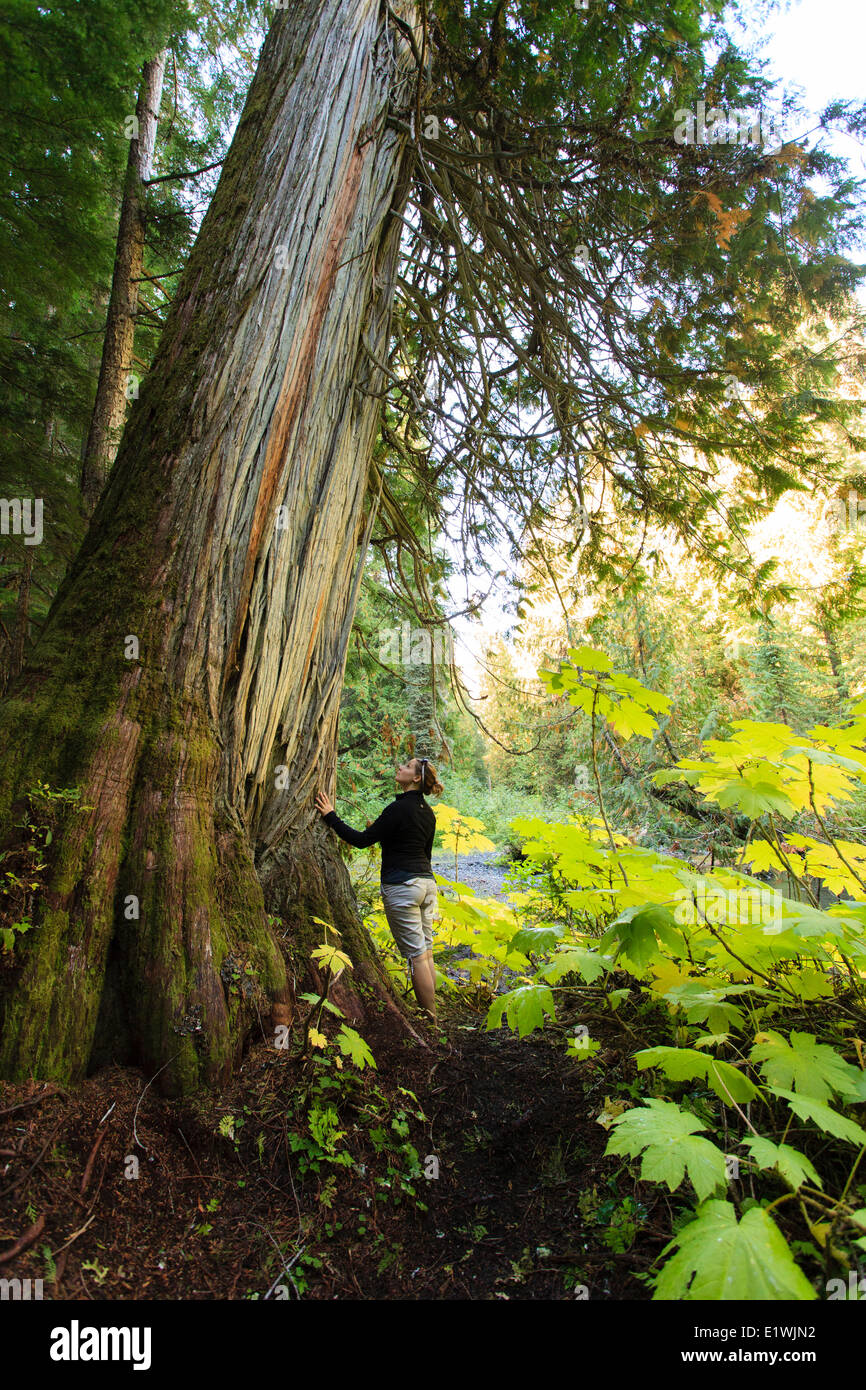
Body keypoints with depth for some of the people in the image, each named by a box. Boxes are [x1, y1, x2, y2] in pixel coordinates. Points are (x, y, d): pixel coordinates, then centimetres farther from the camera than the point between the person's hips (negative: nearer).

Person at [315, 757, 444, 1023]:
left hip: (402, 887, -9)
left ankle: (430, 1019, 6)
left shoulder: (400, 807, -15)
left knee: (416, 955, -1)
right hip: (427, 883, 9)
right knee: (426, 952, 13)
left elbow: (361, 840, -14)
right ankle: (432, 1013, 21)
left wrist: (331, 816, -7)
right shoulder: (427, 812, 10)